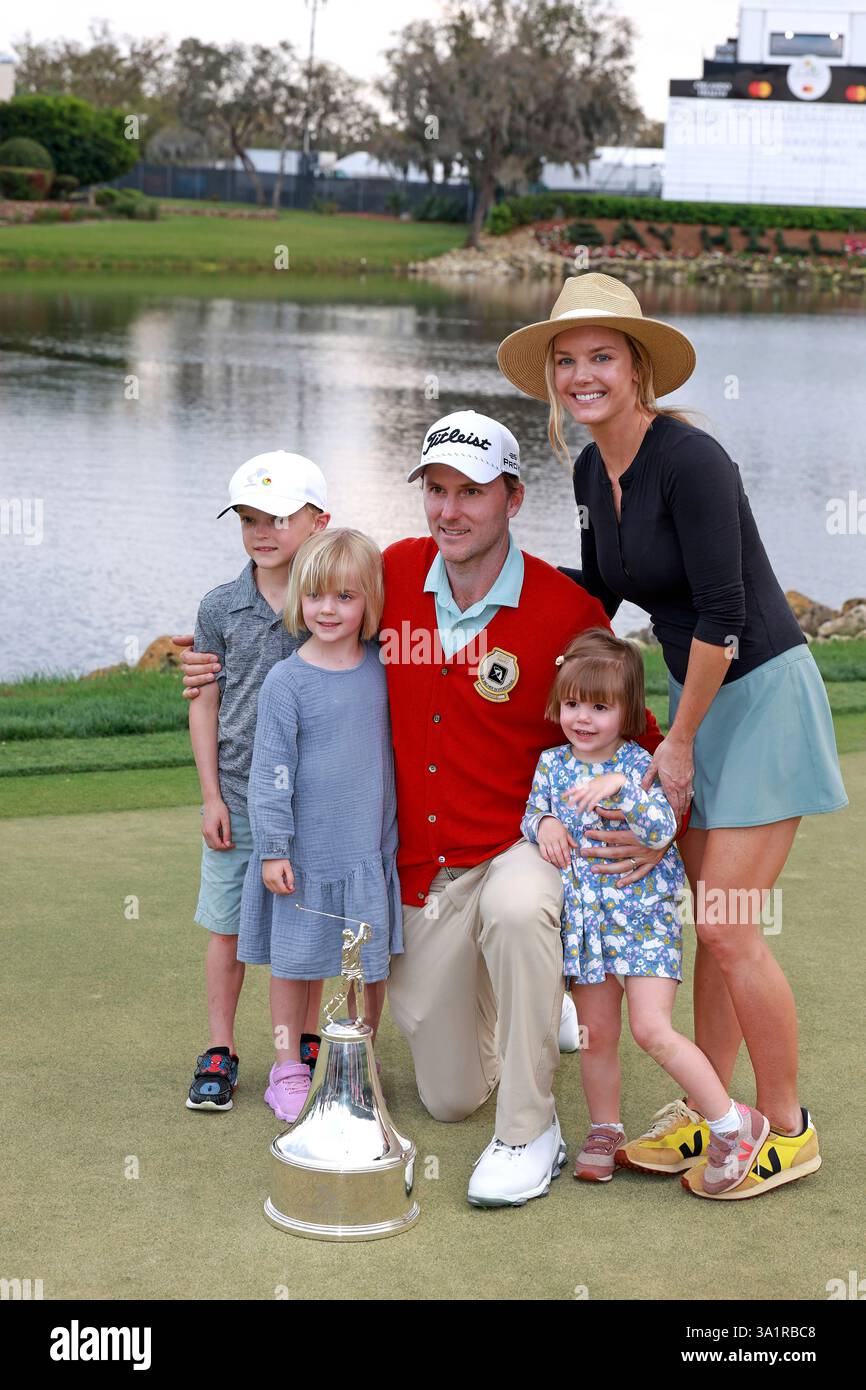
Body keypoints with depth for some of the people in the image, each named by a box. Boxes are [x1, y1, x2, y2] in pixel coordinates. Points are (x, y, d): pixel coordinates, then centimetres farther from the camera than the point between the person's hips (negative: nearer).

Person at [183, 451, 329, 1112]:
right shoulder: (222, 607, 0)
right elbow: (205, 704, 5)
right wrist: (212, 796, 1)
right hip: (239, 797, 1)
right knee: (229, 926, 6)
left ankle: (306, 1040, 27)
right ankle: (220, 1053, 18)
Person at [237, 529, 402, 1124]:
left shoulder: (381, 667, 2)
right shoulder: (286, 680, -9)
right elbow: (271, 769, -7)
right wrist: (273, 848, -10)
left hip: (372, 847, 3)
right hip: (305, 850, -3)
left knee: (371, 963, 8)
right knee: (295, 962, 7)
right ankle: (289, 1070, 21)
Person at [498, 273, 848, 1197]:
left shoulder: (687, 459, -20)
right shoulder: (592, 470, 5)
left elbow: (723, 611, -21)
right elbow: (595, 592, 21)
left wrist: (679, 743, -15)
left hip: (762, 694, -8)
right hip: (701, 697, 8)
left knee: (728, 928, -7)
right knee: (716, 923, 11)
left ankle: (787, 1131, 8)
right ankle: (707, 1115, 20)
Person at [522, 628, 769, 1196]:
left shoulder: (638, 764, -8)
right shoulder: (553, 762, 5)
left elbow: (662, 830, -19)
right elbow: (532, 813, 13)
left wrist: (619, 790, -30)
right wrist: (543, 823, -9)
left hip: (644, 916, -5)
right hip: (585, 920, 5)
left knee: (652, 1029, -15)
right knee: (596, 1036, 9)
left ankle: (735, 1123, -3)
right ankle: (606, 1129, 29)